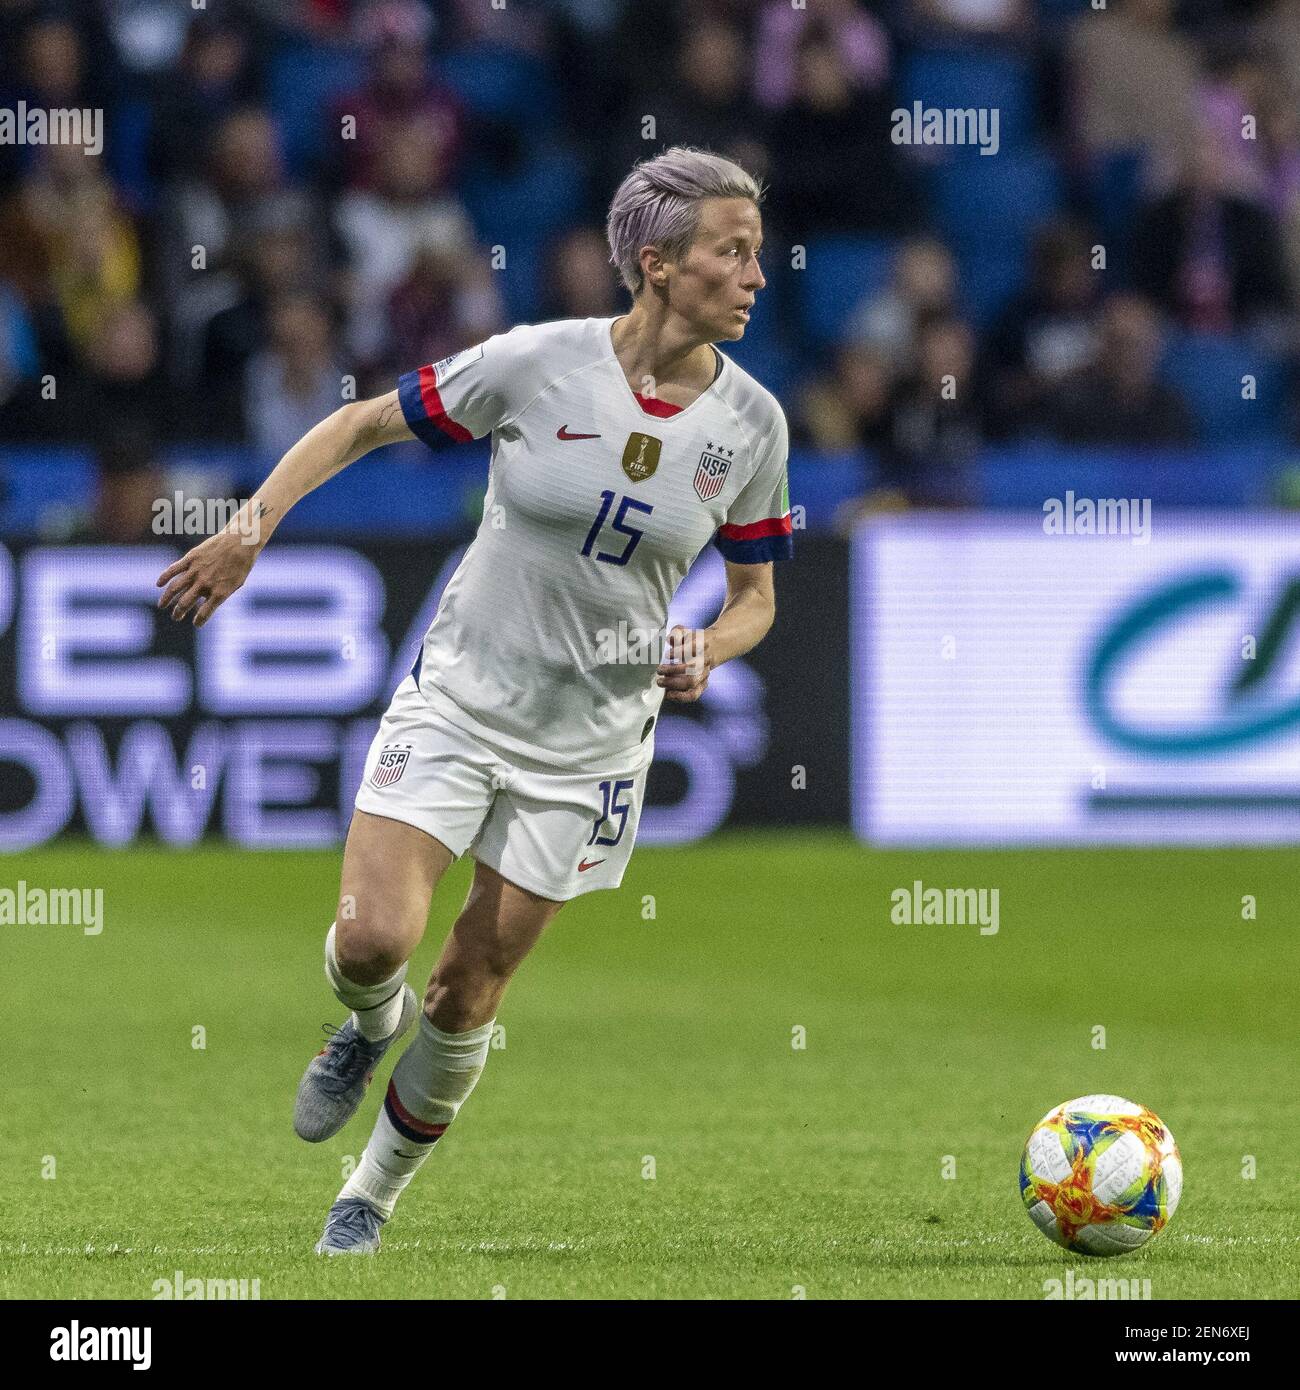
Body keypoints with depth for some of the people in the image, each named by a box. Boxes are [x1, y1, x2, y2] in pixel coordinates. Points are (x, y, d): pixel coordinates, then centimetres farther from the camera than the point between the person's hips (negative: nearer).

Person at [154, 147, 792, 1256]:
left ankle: (373, 1195, 28)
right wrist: (252, 526, -11)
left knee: (468, 998, 4)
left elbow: (755, 593, 8)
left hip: (591, 739, 2)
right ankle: (373, 1024, 20)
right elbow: (364, 423, -1)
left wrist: (707, 654, -14)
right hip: (459, 698, -2)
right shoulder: (540, 363, -14)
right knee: (373, 940, -18)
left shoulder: (750, 423, -5)